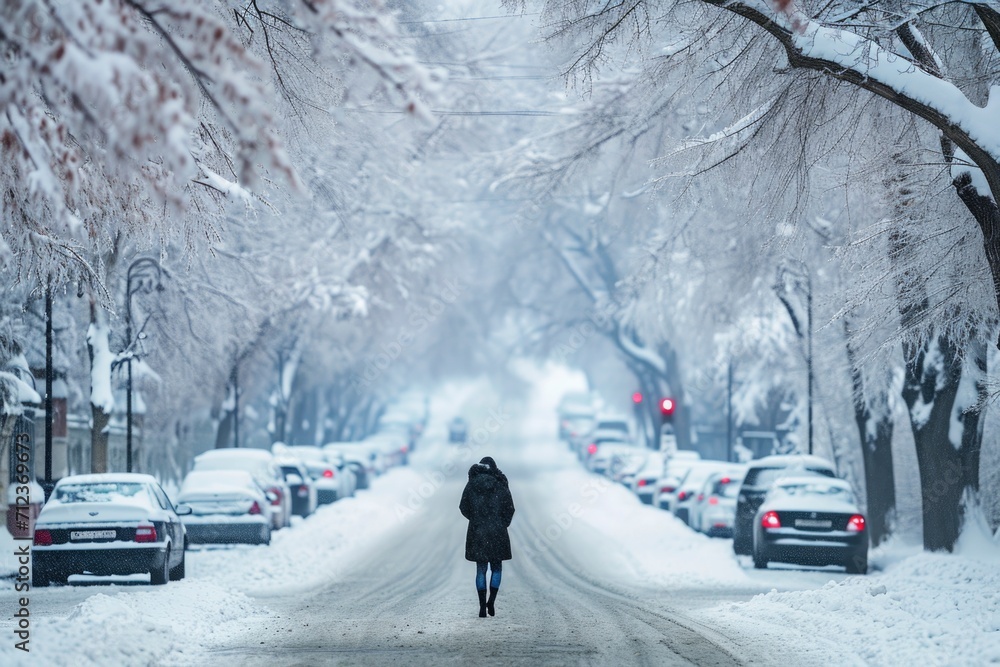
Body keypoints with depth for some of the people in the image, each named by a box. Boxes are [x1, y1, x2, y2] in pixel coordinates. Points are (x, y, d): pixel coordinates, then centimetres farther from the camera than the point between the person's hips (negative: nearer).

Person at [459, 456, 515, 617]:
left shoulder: (472, 484, 0)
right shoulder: (501, 485, -3)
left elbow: (463, 508, 3)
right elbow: (510, 509, -3)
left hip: (477, 532, 1)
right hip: (497, 533, -1)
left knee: (481, 570, 7)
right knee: (496, 568, 13)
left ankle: (482, 606, 2)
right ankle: (491, 601, -3)